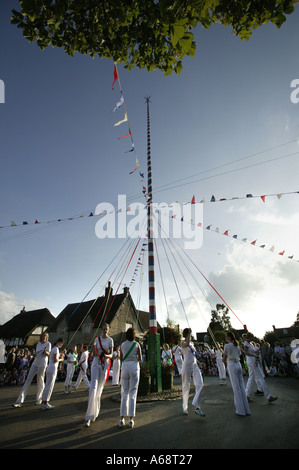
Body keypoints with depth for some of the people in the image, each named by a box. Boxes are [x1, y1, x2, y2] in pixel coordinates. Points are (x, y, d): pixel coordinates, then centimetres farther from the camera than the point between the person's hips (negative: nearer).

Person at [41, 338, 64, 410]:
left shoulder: (53, 349, 18)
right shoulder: (56, 349, -11)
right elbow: (55, 360, -19)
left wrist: (59, 356, 12)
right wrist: (61, 359, -2)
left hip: (49, 368, 9)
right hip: (53, 368, -9)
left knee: (47, 386, 12)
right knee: (50, 386, -5)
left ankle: (43, 403, 16)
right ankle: (45, 404, -3)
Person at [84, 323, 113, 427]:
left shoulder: (110, 340, -1)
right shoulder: (97, 339, 6)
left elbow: (111, 354, -3)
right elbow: (94, 353, 8)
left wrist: (106, 355, -24)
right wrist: (96, 354, -15)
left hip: (105, 364, 0)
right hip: (96, 363, 1)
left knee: (99, 389, 7)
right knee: (93, 387, -12)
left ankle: (95, 413, 26)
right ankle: (88, 417, -9)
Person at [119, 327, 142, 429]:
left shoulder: (122, 345, 2)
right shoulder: (137, 344, -5)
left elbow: (121, 358, 9)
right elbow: (140, 359, -3)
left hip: (125, 367, 2)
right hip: (134, 367, -2)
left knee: (124, 394, 10)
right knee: (133, 393, 5)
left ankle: (122, 419, 10)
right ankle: (131, 419, 7)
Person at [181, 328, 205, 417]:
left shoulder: (192, 343, 13)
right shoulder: (183, 342, -8)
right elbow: (187, 344, -34)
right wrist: (189, 333, -27)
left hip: (195, 366, 6)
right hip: (187, 366, -6)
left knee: (200, 384, -11)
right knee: (186, 387, 6)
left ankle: (197, 407, -6)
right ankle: (185, 408, 23)